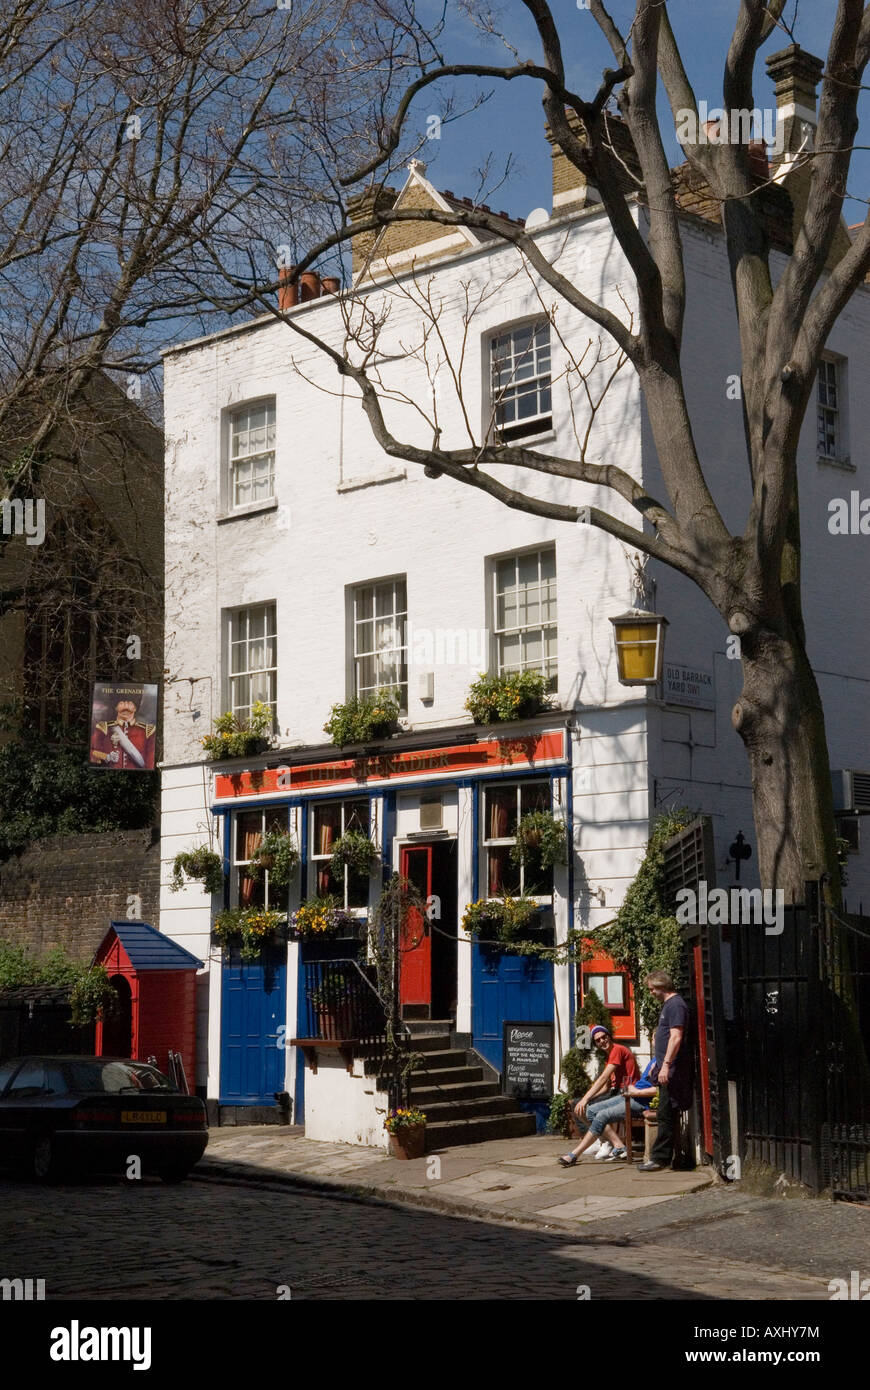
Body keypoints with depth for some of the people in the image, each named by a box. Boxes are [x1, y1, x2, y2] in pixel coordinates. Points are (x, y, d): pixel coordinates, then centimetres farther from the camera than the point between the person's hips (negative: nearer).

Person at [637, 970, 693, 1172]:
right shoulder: (668, 1005, 19)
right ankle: (666, 1157, 15)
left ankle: (660, 1158, -7)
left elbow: (676, 1037, -21)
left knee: (666, 1115, -8)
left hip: (672, 1070, -11)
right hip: (667, 1070, 11)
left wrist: (666, 1065, -24)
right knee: (667, 1115, 11)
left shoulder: (675, 1005, -13)